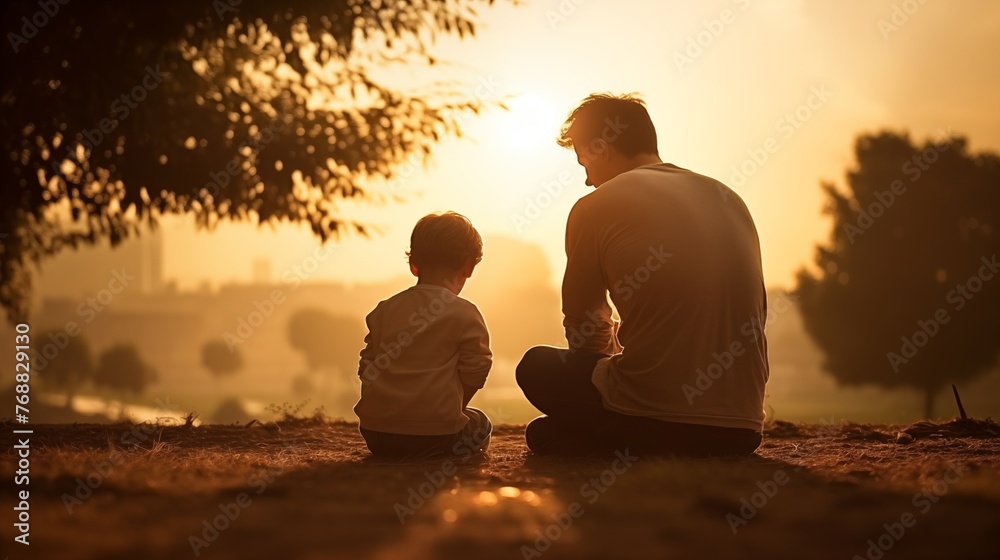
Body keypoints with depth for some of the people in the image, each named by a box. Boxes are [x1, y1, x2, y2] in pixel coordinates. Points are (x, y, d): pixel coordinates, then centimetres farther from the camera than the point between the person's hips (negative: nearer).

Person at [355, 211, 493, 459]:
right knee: (480, 424, 24)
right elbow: (474, 374, -2)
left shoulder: (384, 310, 11)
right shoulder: (465, 314, -3)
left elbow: (366, 367, 12)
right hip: (434, 434, -5)